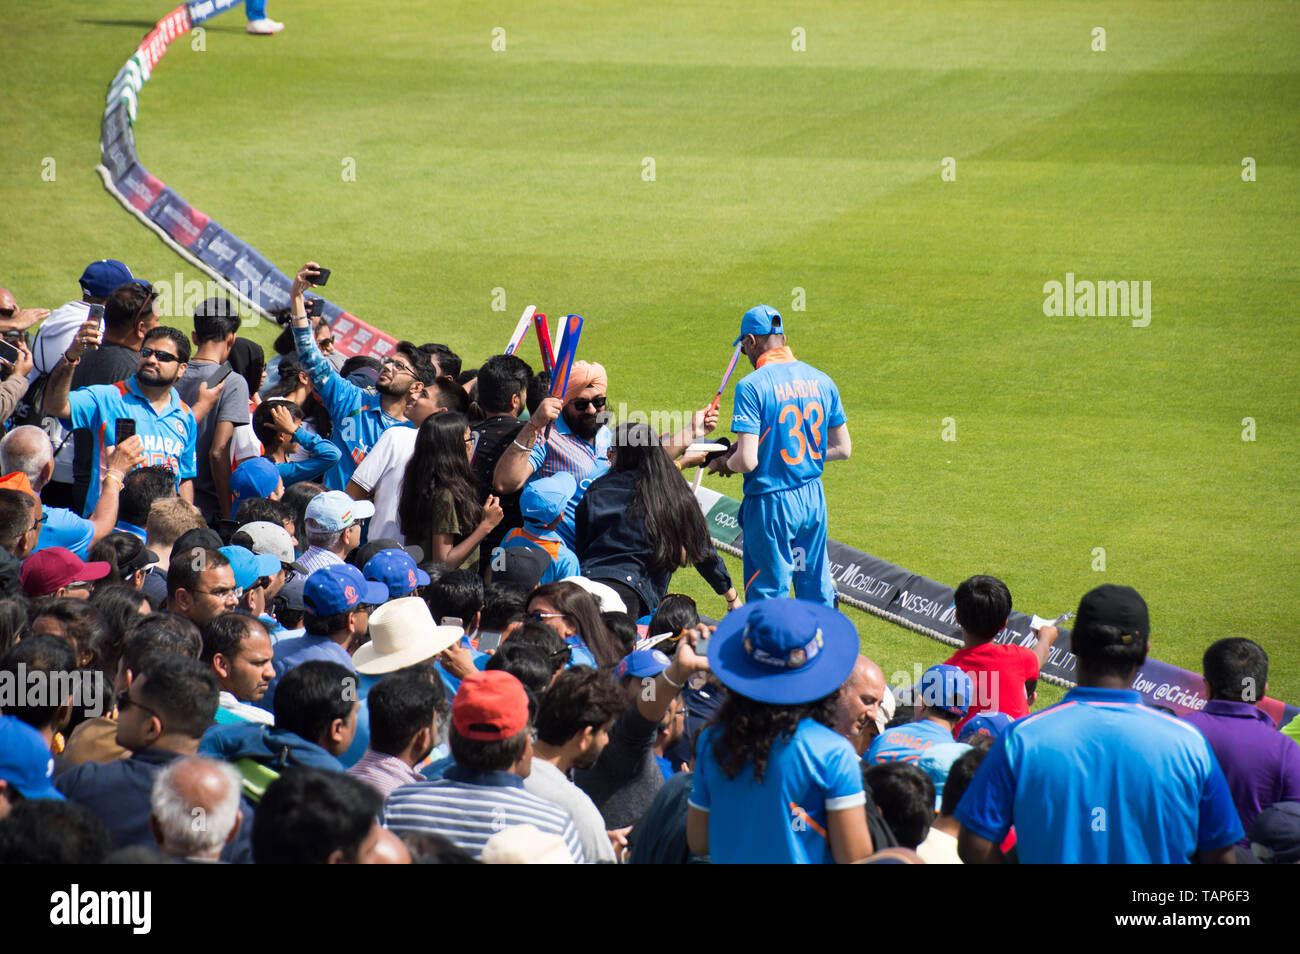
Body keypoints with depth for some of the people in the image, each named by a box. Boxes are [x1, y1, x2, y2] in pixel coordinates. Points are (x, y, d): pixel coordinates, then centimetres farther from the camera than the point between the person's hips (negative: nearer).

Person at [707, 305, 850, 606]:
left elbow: (747, 461, -20)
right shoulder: (822, 381, 4)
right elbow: (842, 448, 9)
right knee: (818, 594, 14)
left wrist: (725, 463, 2)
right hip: (814, 499, 6)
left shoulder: (752, 386, -15)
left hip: (771, 503, -6)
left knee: (769, 596, 2)